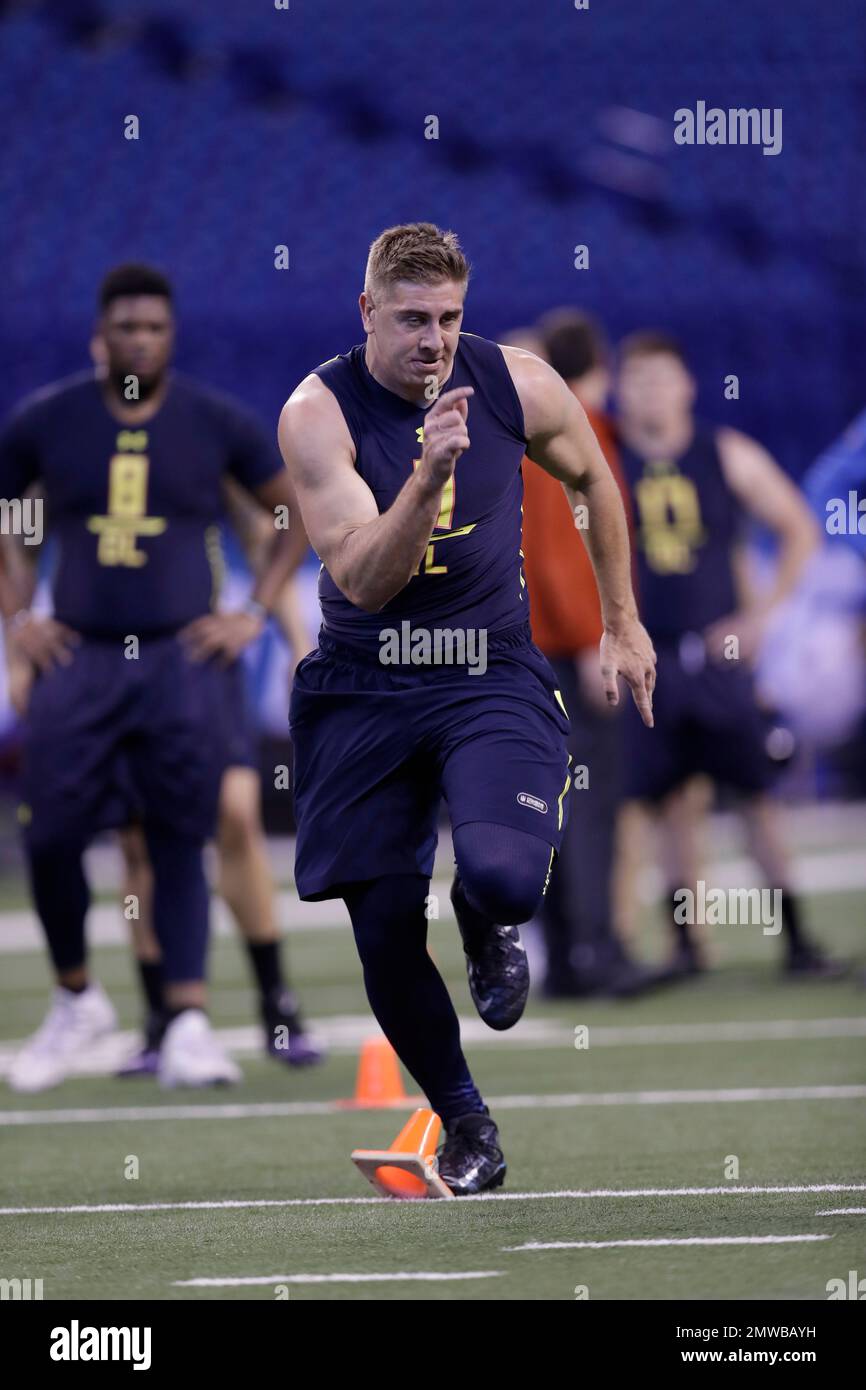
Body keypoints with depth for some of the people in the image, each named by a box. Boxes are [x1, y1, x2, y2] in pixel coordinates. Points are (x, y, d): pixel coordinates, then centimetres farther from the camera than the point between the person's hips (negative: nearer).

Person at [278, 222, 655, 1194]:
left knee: (504, 874, -27)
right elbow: (363, 581, -23)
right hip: (363, 690, 0)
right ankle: (464, 1125, 25)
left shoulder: (517, 386, -7)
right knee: (385, 939, 1)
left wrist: (620, 625, 20)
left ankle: (489, 928, 13)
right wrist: (428, 477, -37)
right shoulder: (318, 413, -14)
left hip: (491, 681, 0)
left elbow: (592, 479, 15)